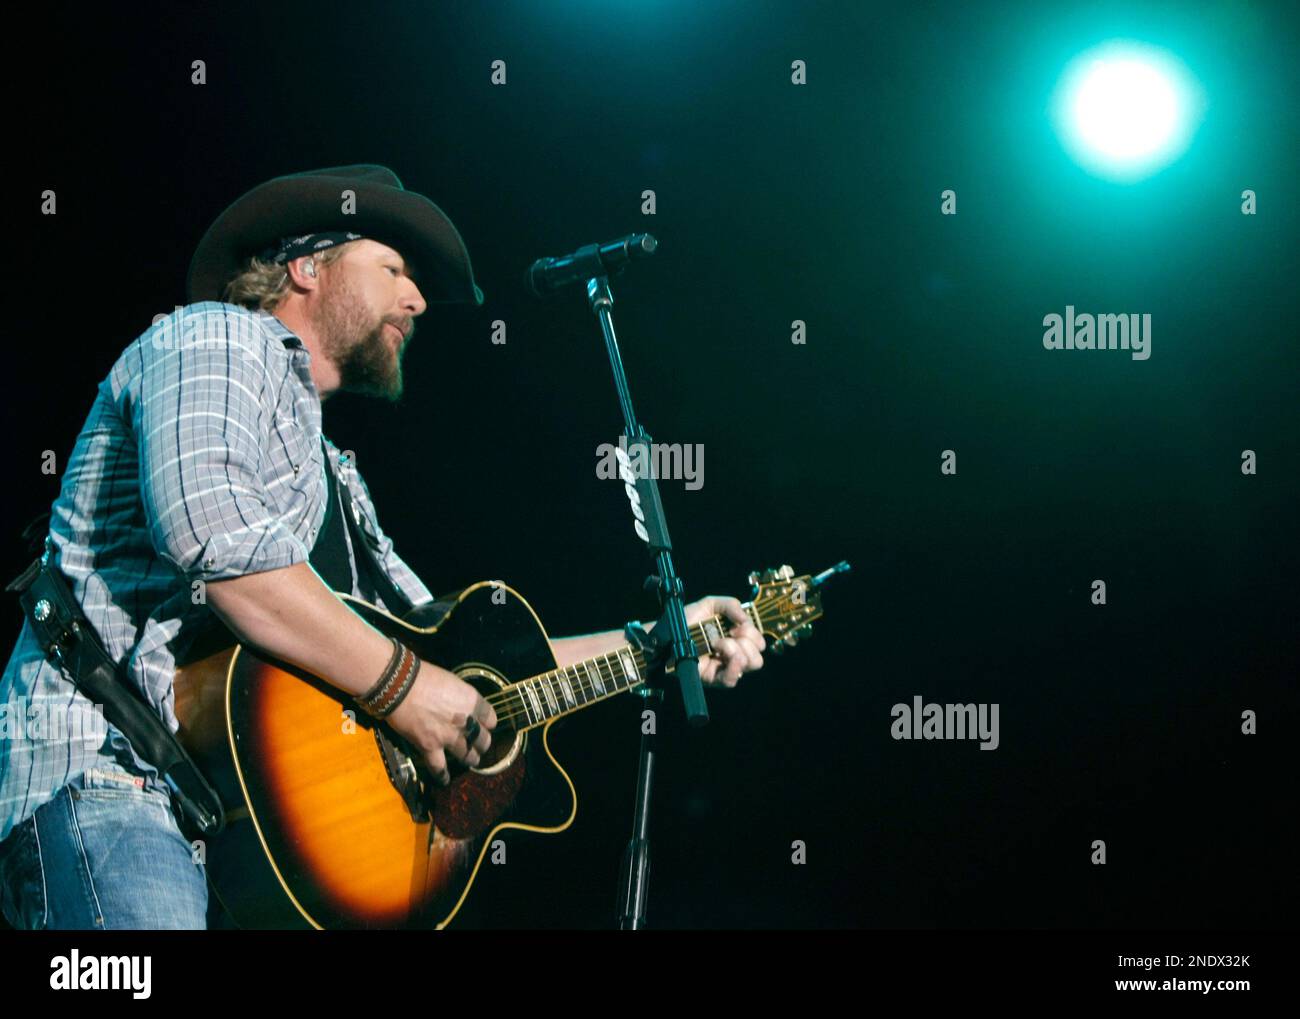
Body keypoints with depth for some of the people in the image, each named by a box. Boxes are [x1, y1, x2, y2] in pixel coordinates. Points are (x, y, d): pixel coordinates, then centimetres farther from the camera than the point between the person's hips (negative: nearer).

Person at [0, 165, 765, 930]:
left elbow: (458, 655, 29)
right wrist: (403, 682, -12)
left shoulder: (334, 478, 28)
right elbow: (207, 532, -18)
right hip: (105, 782, -8)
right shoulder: (222, 338, 2)